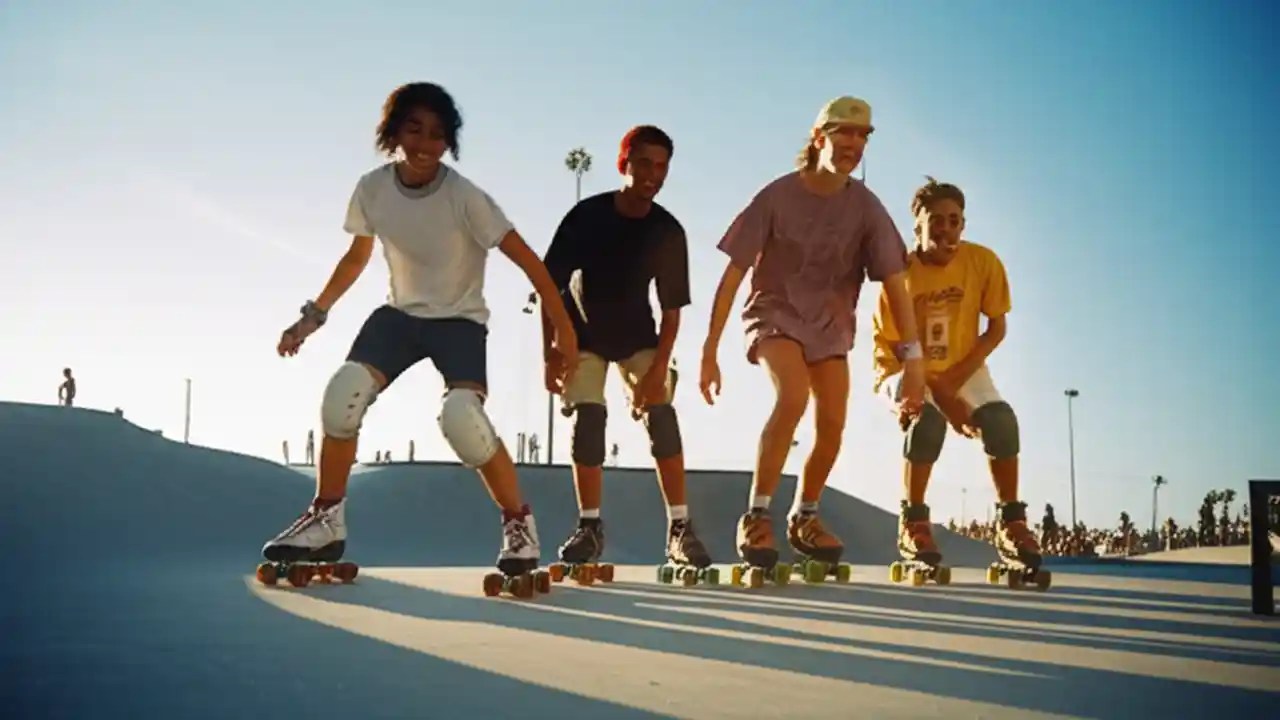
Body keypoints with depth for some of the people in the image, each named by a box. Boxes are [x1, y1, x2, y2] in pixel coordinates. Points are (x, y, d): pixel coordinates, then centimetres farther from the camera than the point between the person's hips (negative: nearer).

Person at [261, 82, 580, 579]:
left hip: (460, 320, -4)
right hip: (400, 314, 4)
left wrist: (564, 330, -21)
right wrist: (313, 315, 9)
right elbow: (356, 257, 10)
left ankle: (519, 524, -6)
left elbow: (528, 261, -20)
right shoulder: (372, 189, -10)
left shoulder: (465, 198, -24)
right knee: (342, 397, -16)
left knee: (462, 418, -28)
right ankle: (326, 523, 2)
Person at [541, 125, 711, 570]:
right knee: (587, 419, -14)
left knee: (661, 415, -14)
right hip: (582, 335, -1)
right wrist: (550, 354, -17)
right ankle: (589, 526, -1)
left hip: (637, 337, 1)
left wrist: (659, 369, -20)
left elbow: (671, 308, -12)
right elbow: (551, 286, -14)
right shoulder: (586, 216, -21)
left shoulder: (668, 232, -17)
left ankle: (679, 528, -11)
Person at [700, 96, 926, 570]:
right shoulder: (777, 197, -18)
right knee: (793, 396, -28)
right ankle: (757, 517, -17)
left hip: (830, 324, 4)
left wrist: (912, 356, -21)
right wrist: (709, 351, -19)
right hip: (775, 312, -3)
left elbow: (894, 282, -13)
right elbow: (733, 274, -16)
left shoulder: (865, 207, -11)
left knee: (833, 423, -7)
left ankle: (803, 518, 19)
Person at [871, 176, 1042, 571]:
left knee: (1001, 419, -24)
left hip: (964, 370, 3)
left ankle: (1011, 522, -8)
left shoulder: (983, 262, -14)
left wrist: (955, 379, -17)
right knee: (927, 418, -32)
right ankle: (913, 522, -15)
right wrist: (941, 395, -24)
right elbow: (890, 349, -14)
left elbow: (997, 327, -5)